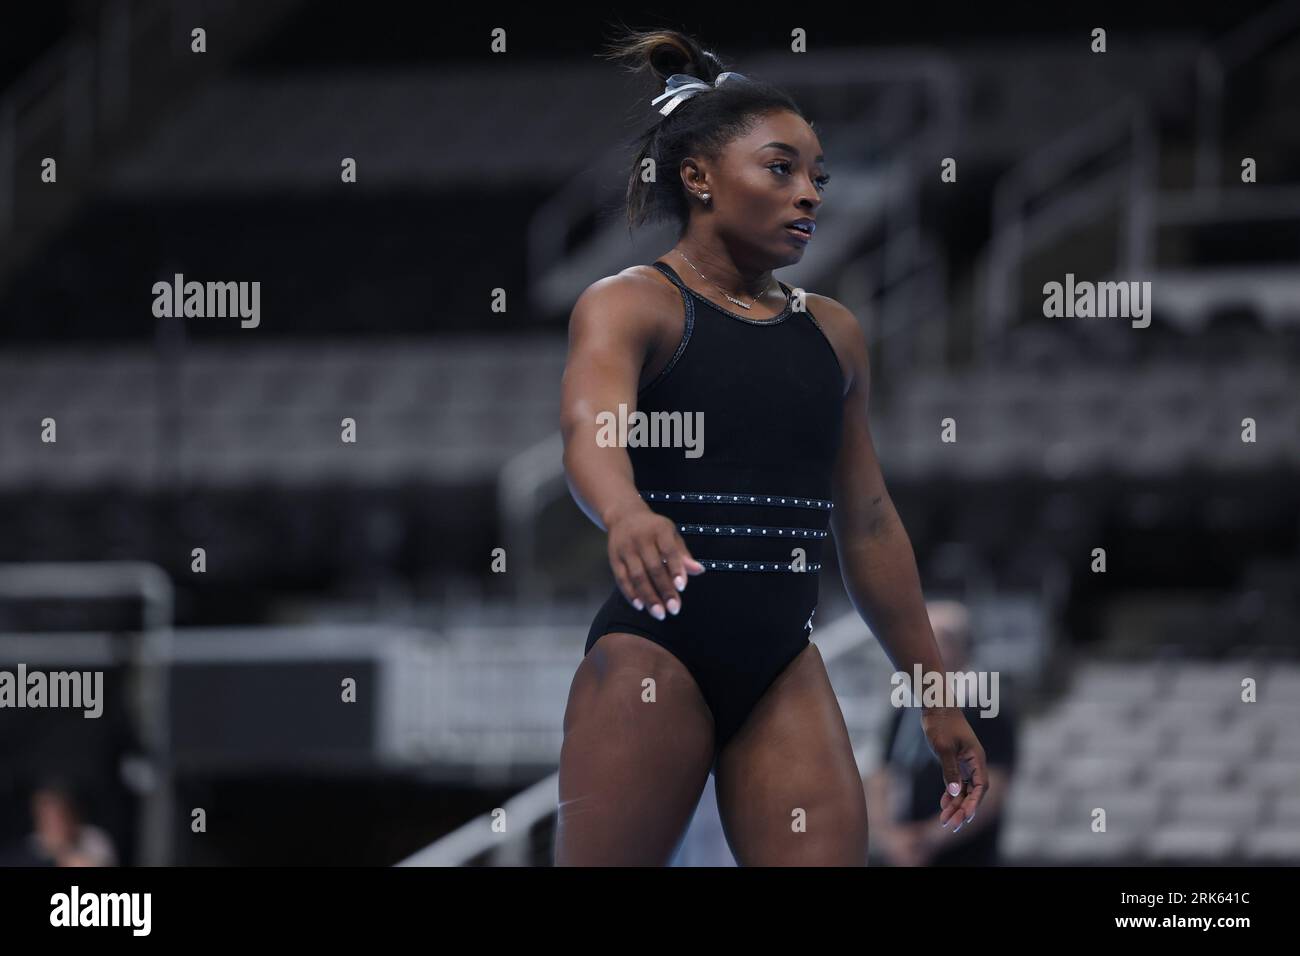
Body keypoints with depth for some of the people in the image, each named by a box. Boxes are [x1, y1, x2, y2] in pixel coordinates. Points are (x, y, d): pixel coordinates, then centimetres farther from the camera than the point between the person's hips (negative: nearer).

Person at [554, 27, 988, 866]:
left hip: (784, 668, 5)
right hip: (654, 653, -5)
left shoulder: (833, 333, 14)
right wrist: (627, 518, -49)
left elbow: (869, 522, 20)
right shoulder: (631, 306, -4)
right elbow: (590, 427, -26)